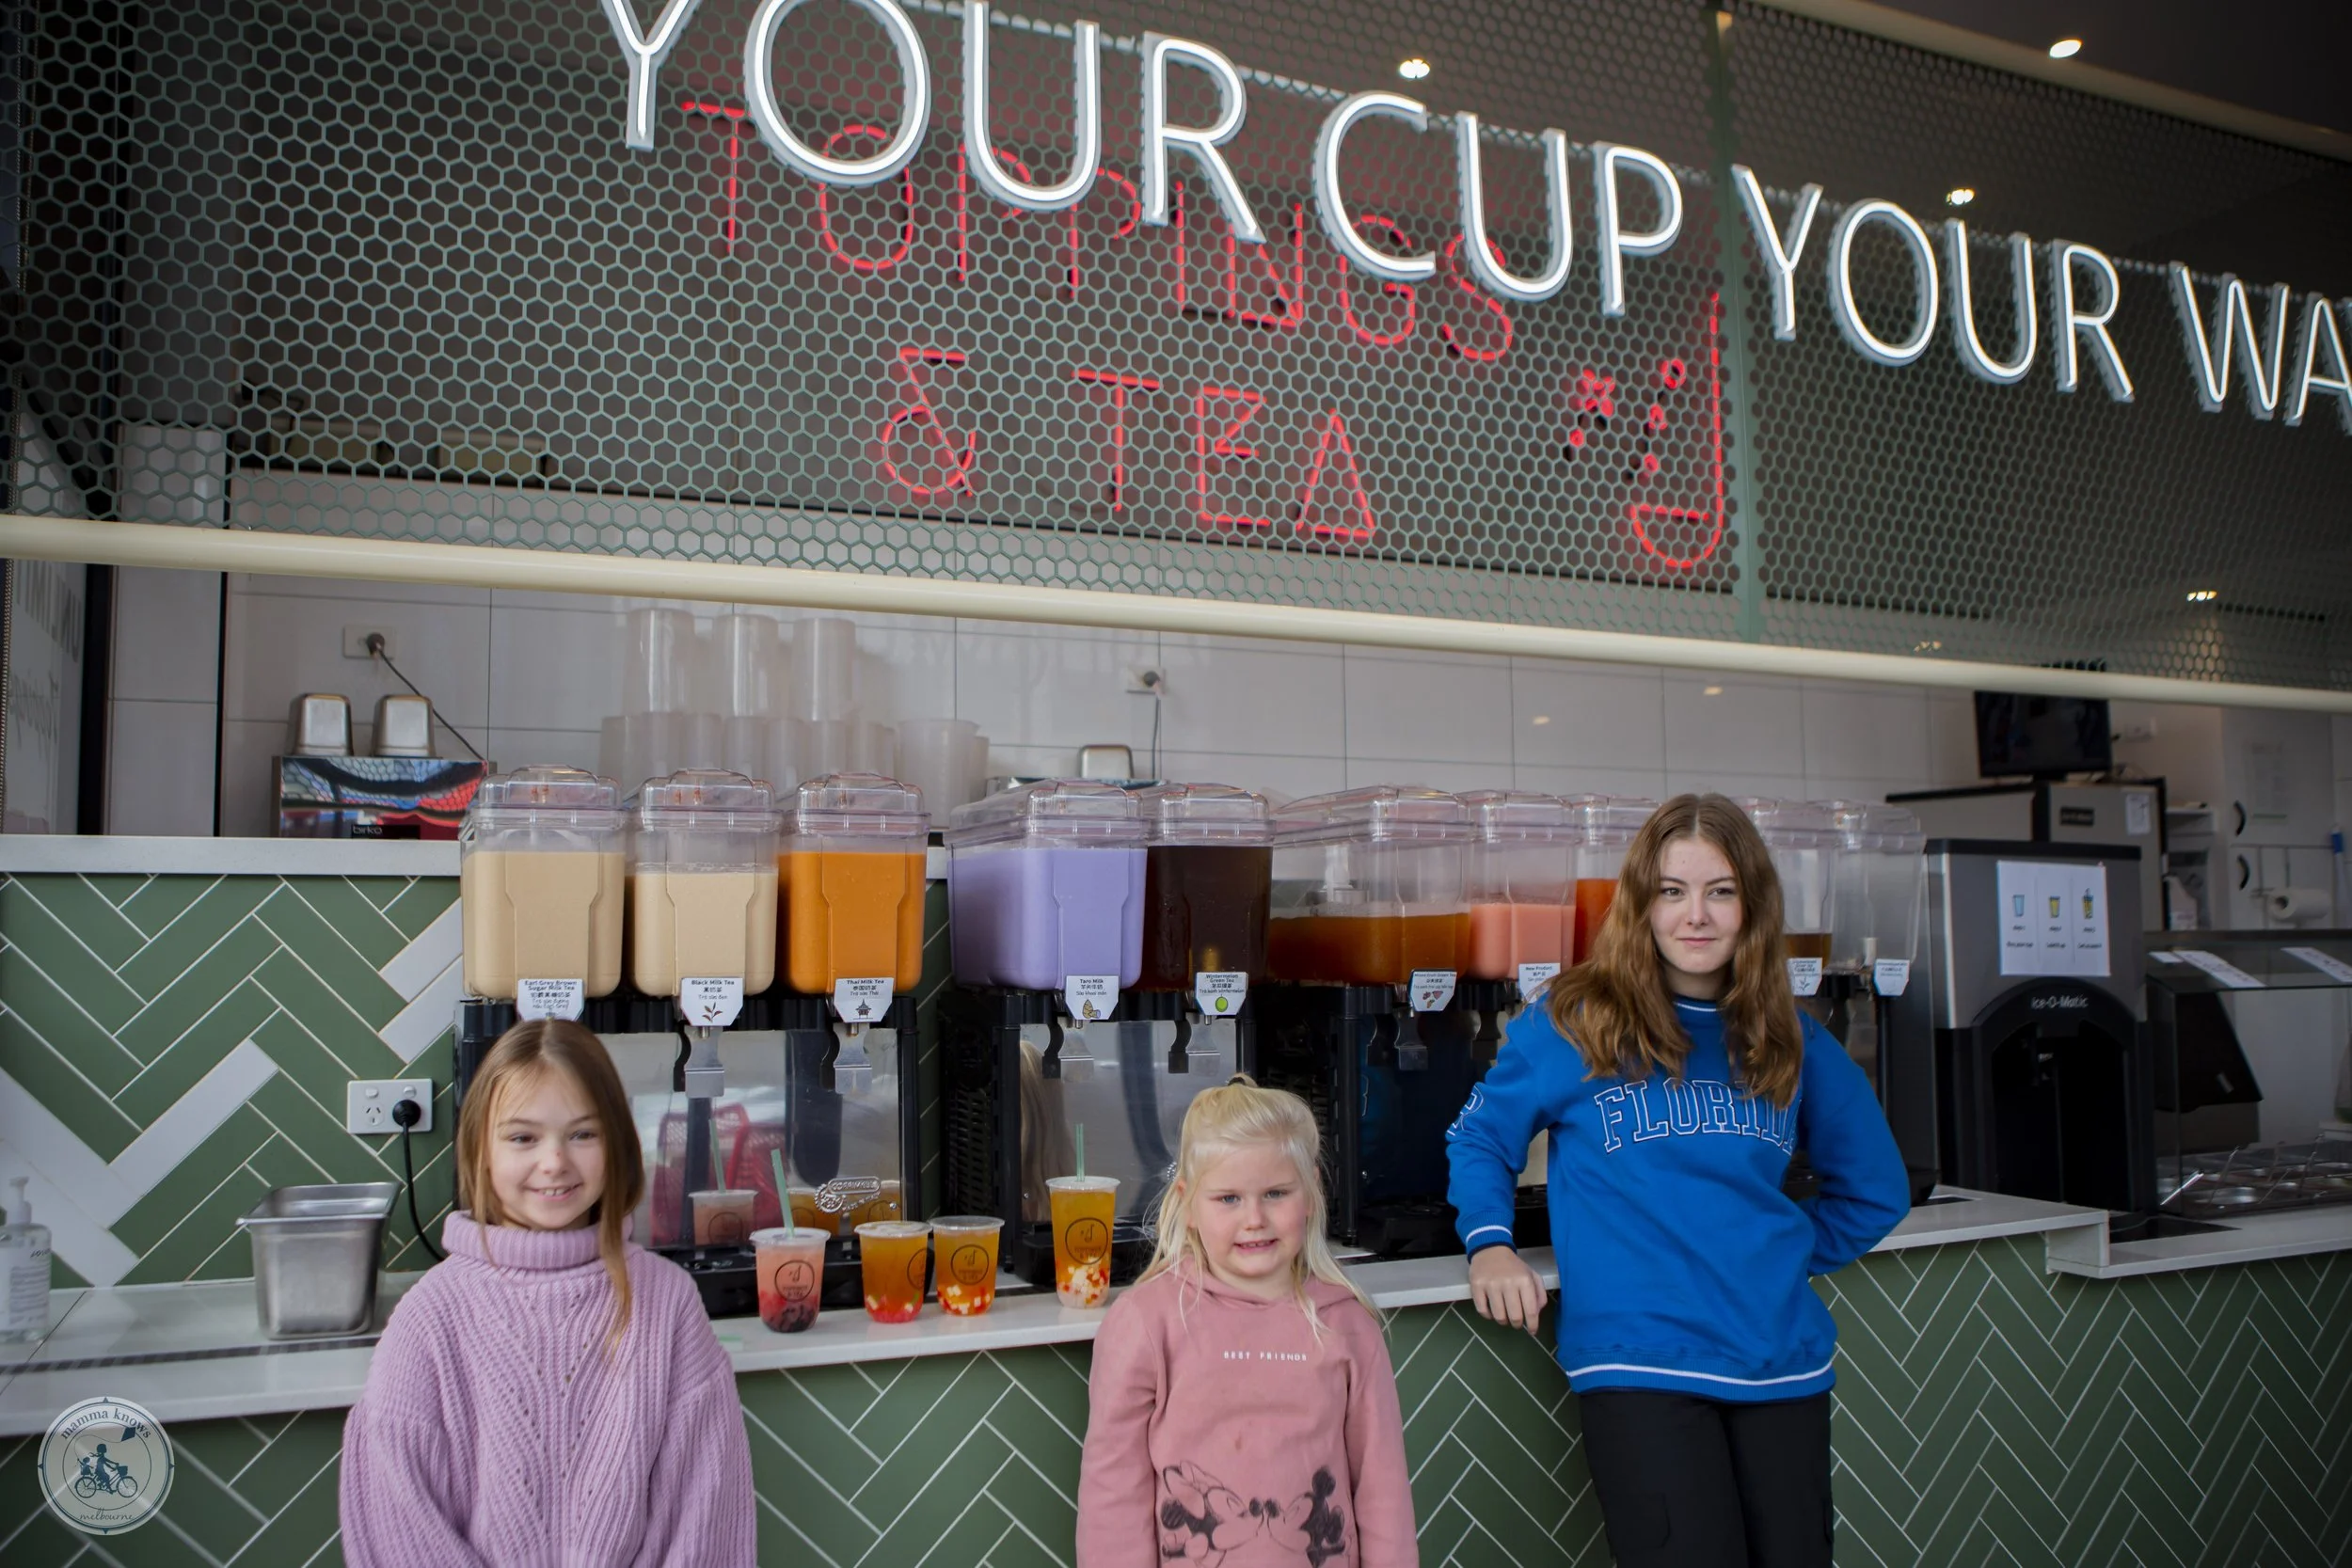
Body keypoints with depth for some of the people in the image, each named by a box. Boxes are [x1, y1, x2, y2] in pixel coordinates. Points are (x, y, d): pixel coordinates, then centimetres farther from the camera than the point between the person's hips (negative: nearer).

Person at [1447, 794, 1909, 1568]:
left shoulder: (1791, 1043, 9)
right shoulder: (1576, 1022, -2)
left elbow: (1875, 1188, 22)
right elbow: (1480, 1136, 8)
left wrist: (1785, 1255, 11)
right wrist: (1488, 1243, -7)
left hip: (1783, 1359, 5)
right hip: (1641, 1363, -4)